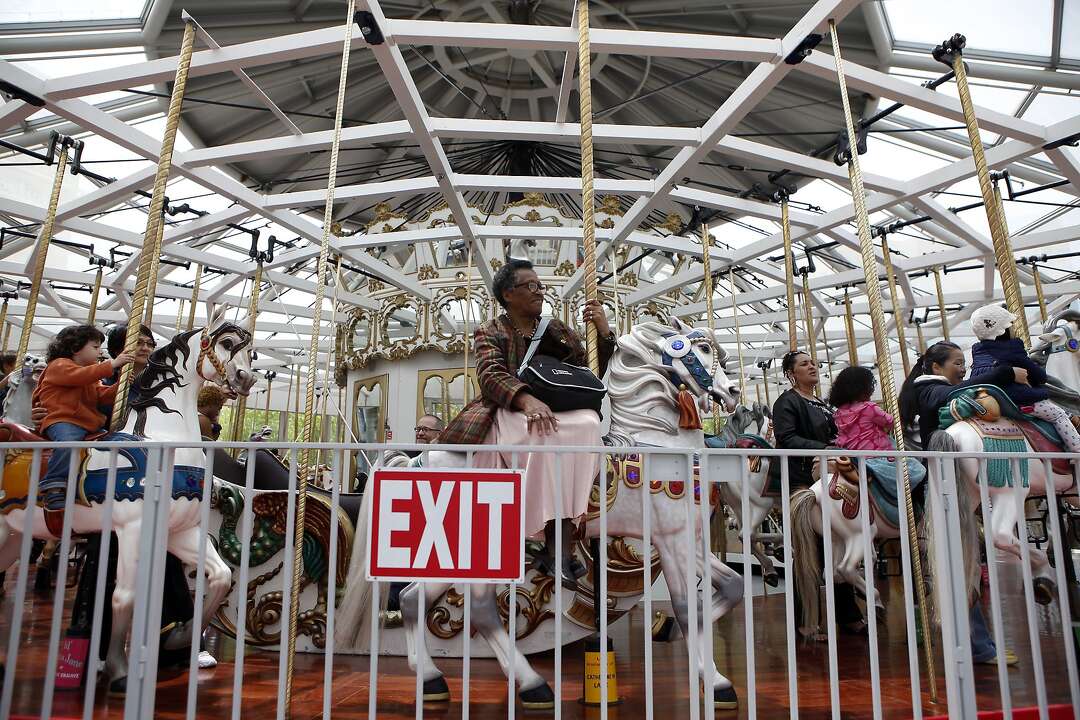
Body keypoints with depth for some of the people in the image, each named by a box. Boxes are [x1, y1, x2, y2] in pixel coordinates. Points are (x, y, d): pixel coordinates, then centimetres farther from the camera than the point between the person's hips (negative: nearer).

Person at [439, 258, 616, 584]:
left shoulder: (558, 331, 23)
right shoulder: (490, 333, 12)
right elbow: (491, 376, -8)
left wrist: (603, 333, 4)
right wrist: (526, 399, -29)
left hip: (561, 412, 3)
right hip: (510, 412, -3)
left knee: (588, 423, -32)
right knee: (547, 433, -38)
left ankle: (559, 544, -37)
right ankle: (558, 547, -37)